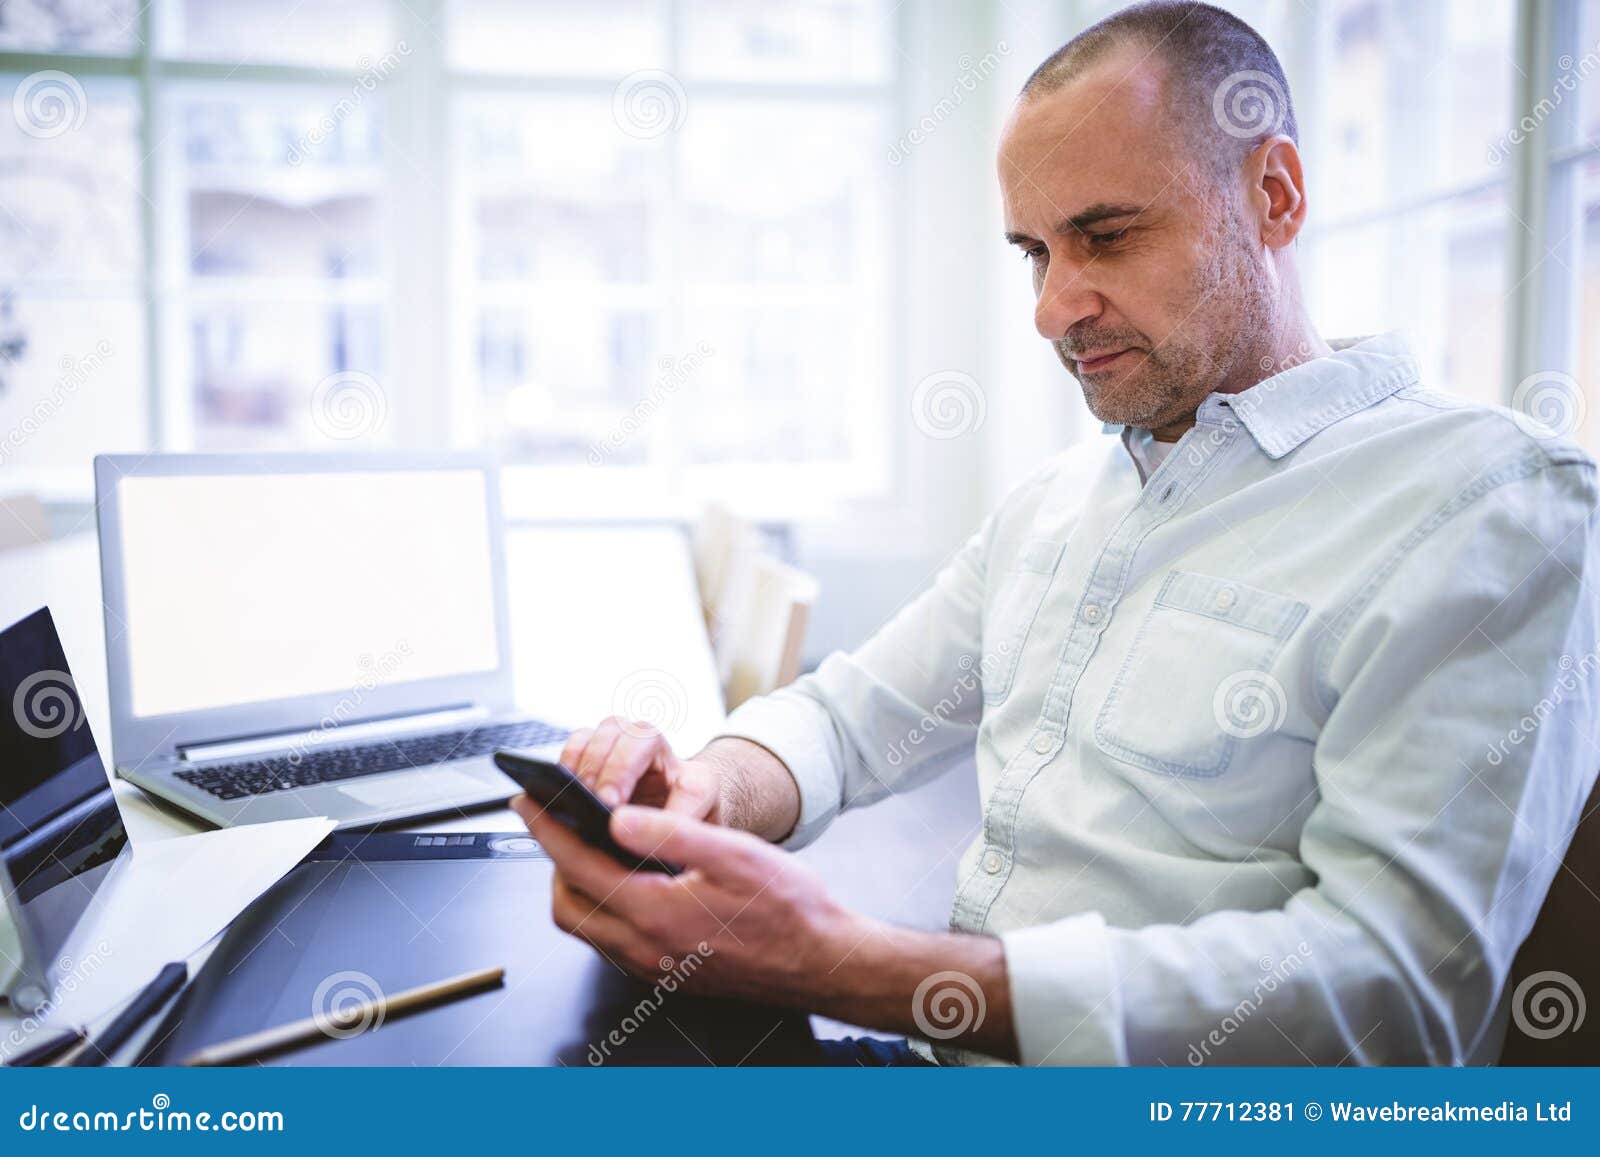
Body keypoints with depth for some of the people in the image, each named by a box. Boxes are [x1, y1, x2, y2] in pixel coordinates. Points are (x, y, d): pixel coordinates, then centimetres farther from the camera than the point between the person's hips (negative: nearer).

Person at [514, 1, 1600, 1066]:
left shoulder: (1493, 503, -13)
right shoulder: (1051, 508, 13)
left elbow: (1390, 979, -23)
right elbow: (855, 714, 14)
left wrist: (834, 965, -31)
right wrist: (712, 787, -12)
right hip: (940, 1060, 7)